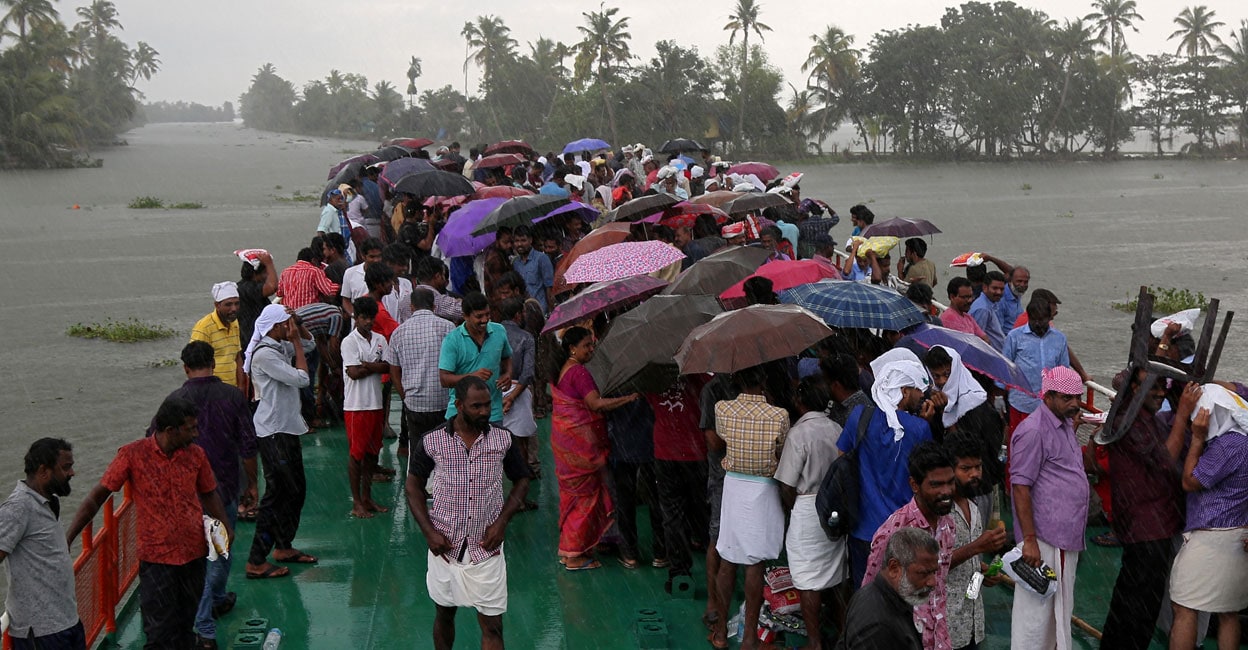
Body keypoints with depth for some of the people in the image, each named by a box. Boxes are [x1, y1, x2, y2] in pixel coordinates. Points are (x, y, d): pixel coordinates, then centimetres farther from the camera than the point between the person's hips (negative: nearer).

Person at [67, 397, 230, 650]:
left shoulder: (196, 454, -1)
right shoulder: (133, 454, -12)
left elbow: (209, 494, 13)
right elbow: (96, 498, -8)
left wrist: (224, 526, -4)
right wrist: (67, 539, -13)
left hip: (194, 553, 3)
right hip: (155, 556, -3)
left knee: (187, 621, 18)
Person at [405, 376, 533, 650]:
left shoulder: (503, 440, -5)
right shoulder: (431, 442, -8)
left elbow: (522, 480, 7)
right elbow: (414, 486, 3)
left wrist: (502, 520, -7)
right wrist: (429, 532, -7)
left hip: (487, 547, 0)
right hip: (445, 546, 0)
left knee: (492, 625, -1)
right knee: (444, 614, 18)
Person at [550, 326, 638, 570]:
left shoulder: (560, 370, 11)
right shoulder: (579, 372, -19)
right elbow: (596, 403, -27)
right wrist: (629, 398, -25)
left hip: (564, 438, 10)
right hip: (580, 439, -10)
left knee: (572, 491, 18)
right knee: (585, 494, 0)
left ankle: (570, 548, 26)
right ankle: (574, 555, 5)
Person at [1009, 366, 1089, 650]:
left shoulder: (1065, 426, 14)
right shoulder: (1033, 431, -16)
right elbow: (1020, 487, -19)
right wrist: (1029, 540, -21)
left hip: (1067, 537, 10)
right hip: (1045, 539, -10)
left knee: (1061, 610, 18)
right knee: (1036, 610, -3)